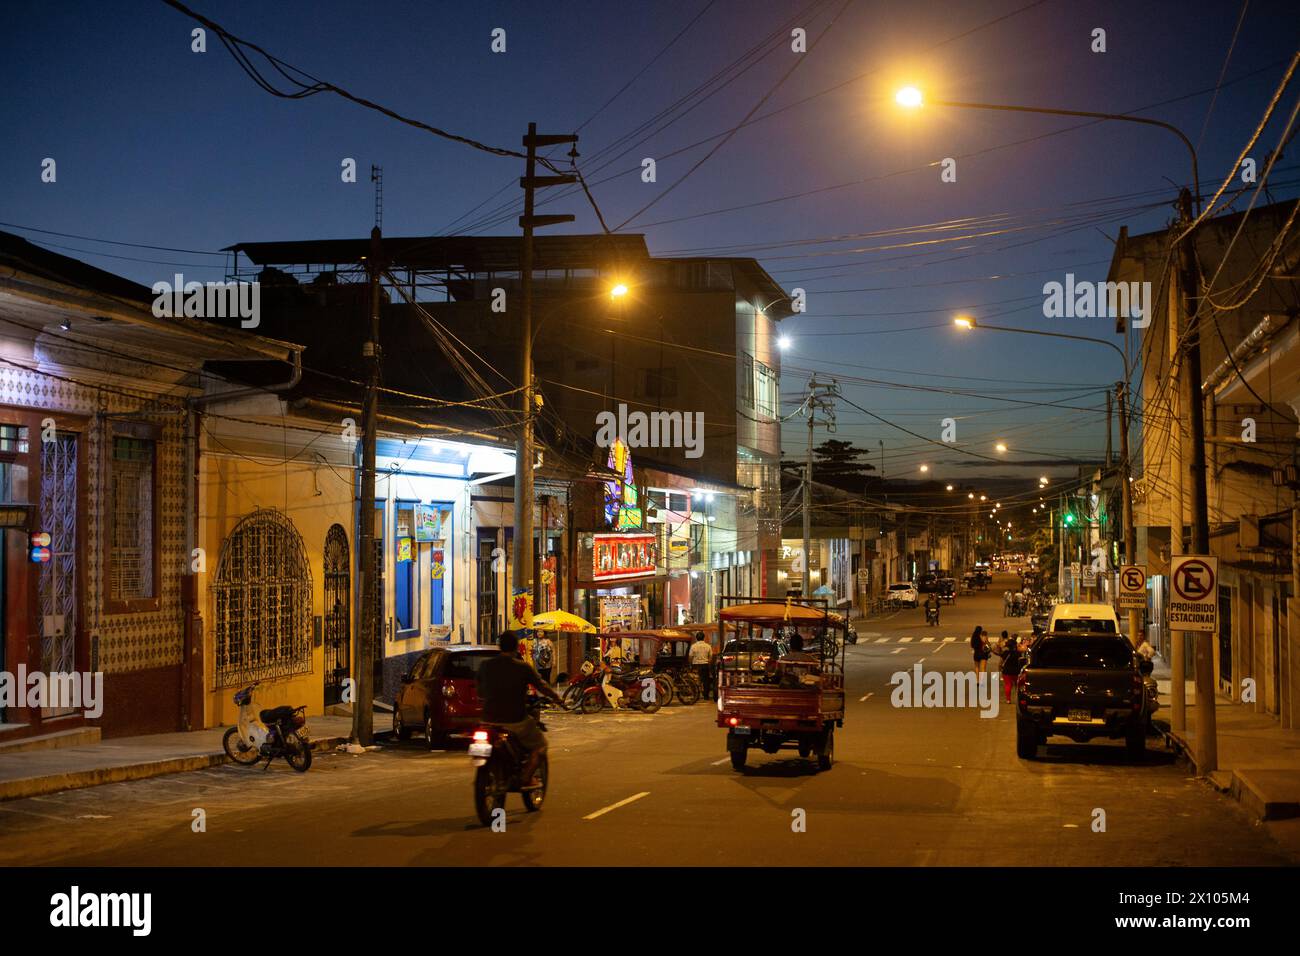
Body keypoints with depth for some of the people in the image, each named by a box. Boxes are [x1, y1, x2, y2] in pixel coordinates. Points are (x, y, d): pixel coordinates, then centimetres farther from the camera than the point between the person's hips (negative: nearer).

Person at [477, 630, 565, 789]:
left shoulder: (485, 666, -1)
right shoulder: (523, 668, -11)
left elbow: (480, 692, 11)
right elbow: (543, 687, -4)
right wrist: (557, 699, 14)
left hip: (490, 718, 4)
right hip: (515, 720, -4)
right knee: (539, 744, 16)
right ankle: (527, 778, 4)